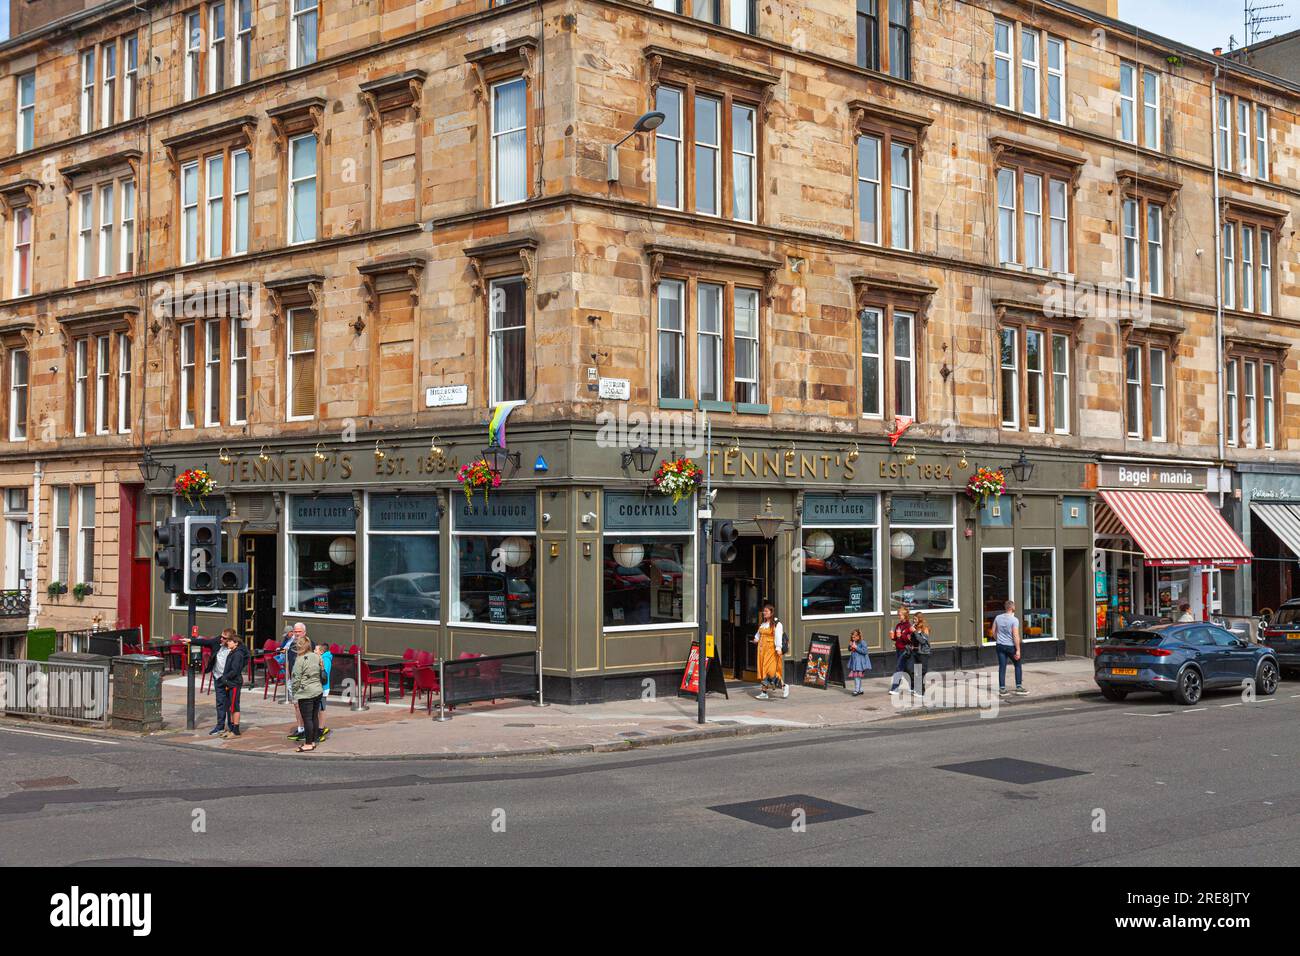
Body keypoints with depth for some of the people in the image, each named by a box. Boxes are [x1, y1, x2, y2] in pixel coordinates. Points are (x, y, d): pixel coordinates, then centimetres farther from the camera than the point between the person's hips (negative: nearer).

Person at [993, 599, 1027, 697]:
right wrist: (1018, 650, -15)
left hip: (1000, 645, 4)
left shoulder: (998, 618, 2)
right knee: (1017, 665, 13)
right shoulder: (1014, 620, -14)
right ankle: (1019, 687, 12)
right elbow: (1016, 636, -17)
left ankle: (1002, 689, 2)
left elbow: (994, 631, 10)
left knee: (1002, 667, 5)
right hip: (1010, 646, -4)